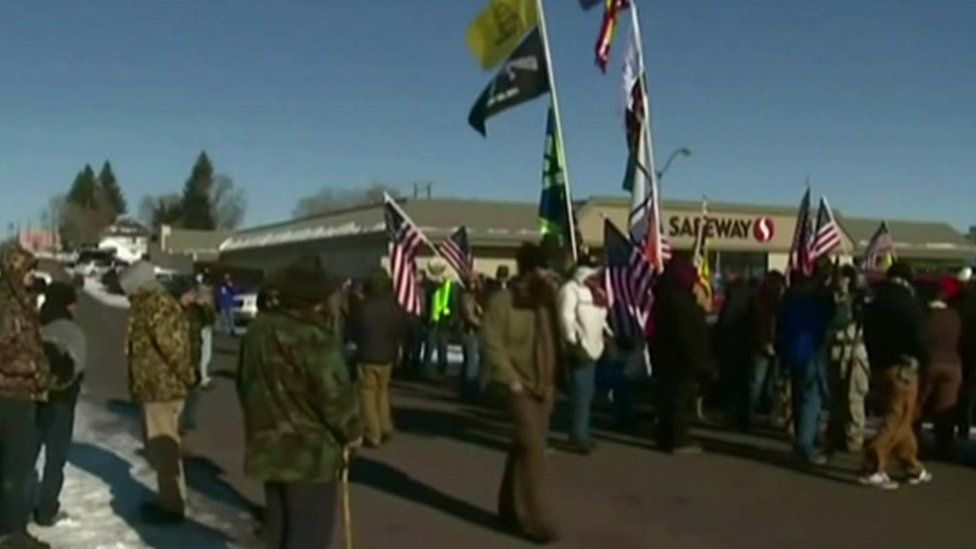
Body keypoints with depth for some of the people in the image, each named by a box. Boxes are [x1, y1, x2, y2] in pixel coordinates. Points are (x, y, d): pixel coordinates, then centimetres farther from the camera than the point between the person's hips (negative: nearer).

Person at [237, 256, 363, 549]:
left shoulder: (259, 329, 4)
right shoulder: (317, 340, -23)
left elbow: (245, 383, 15)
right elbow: (336, 396, -21)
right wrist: (352, 431, -2)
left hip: (268, 445, 8)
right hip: (310, 453, -8)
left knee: (277, 524, 21)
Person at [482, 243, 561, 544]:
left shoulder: (549, 298, 7)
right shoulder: (502, 302, -10)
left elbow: (560, 335, 3)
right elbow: (492, 344, -13)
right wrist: (512, 381, -16)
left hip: (545, 386, 6)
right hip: (521, 387, -6)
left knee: (524, 448, 14)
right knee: (533, 450, -10)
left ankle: (510, 508, 27)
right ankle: (535, 520, -3)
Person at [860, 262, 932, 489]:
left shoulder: (875, 303, 12)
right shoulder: (908, 302, -11)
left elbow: (868, 336, 13)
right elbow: (917, 337, -17)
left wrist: (875, 362, 15)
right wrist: (924, 358, 0)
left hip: (879, 367, 8)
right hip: (903, 368, -8)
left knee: (901, 418, 17)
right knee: (896, 420, -6)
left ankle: (914, 467, 26)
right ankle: (872, 468, -14)